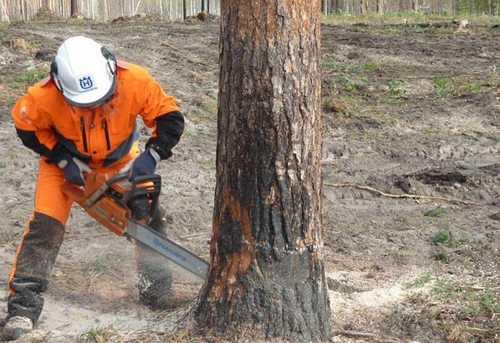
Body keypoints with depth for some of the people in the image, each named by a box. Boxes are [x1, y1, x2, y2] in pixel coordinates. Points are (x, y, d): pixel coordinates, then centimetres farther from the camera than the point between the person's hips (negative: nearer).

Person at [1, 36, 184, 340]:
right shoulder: (45, 97, -37)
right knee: (45, 224, -13)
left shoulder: (135, 81, -36)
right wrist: (64, 162, -22)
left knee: (149, 211, -5)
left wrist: (152, 156, -34)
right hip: (65, 158, -2)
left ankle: (156, 287, 10)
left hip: (119, 156, 2)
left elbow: (170, 117, -22)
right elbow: (27, 128, -16)